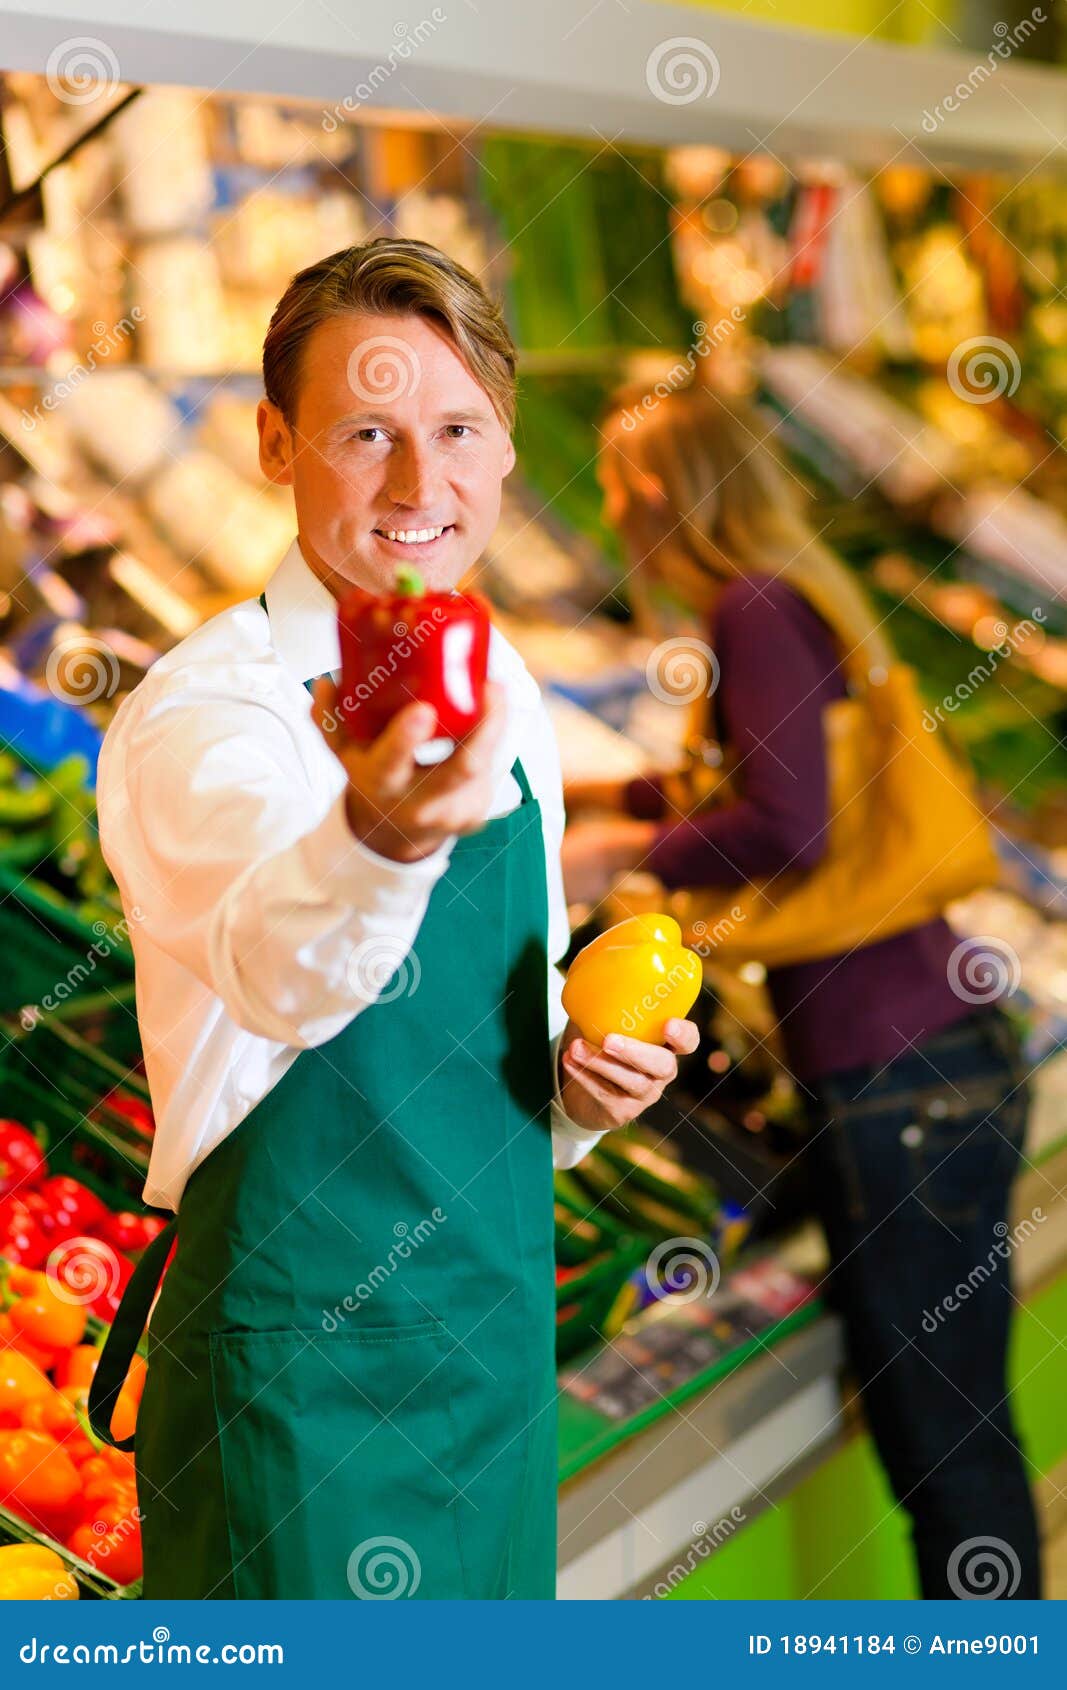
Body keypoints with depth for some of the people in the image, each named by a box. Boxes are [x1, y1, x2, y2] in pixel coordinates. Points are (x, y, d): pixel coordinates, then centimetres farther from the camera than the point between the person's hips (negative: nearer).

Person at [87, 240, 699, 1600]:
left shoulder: (506, 698, 5)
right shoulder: (201, 717, -17)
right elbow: (277, 967, -39)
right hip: (296, 1374, -6)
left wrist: (582, 1081, -6)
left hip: (498, 1335, 7)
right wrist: (378, 837, -60)